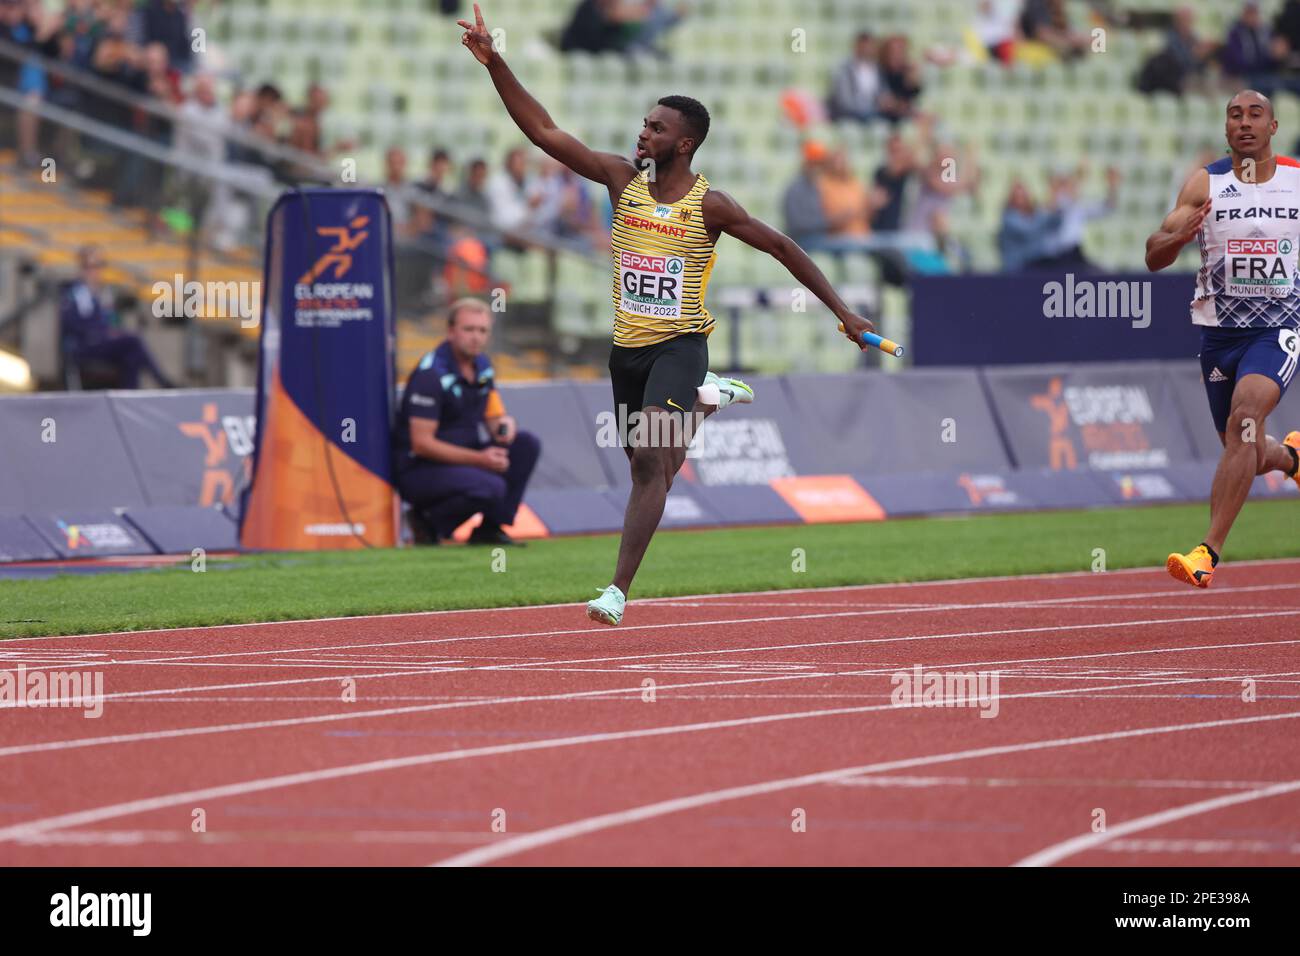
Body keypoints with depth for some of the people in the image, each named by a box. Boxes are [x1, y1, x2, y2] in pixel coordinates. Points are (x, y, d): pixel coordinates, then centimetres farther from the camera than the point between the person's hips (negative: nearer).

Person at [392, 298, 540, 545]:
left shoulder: (481, 365, 6)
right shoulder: (431, 374, -19)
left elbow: (494, 416, 16)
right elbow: (421, 444, -22)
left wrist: (504, 424, -11)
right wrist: (479, 459, -24)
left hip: (463, 456, 8)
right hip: (418, 469, -8)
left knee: (527, 443, -6)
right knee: (491, 487, -31)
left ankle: (491, 528, -1)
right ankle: (429, 521, -7)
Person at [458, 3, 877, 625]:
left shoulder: (709, 205, -9)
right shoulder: (623, 180, 0)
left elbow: (782, 248, -1)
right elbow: (543, 132, -2)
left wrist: (841, 311, -1)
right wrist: (494, 64, -10)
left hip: (680, 345, -5)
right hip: (627, 348, 5)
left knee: (649, 462, -20)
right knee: (645, 464, 17)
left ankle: (619, 591, -21)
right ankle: (705, 398, 49)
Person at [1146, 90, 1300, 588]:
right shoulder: (1205, 183, -3)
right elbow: (1153, 258, -10)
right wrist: (1178, 236, -30)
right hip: (1219, 327, 2)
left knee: (1244, 416, -27)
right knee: (1244, 453, 12)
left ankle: (1209, 552, -31)